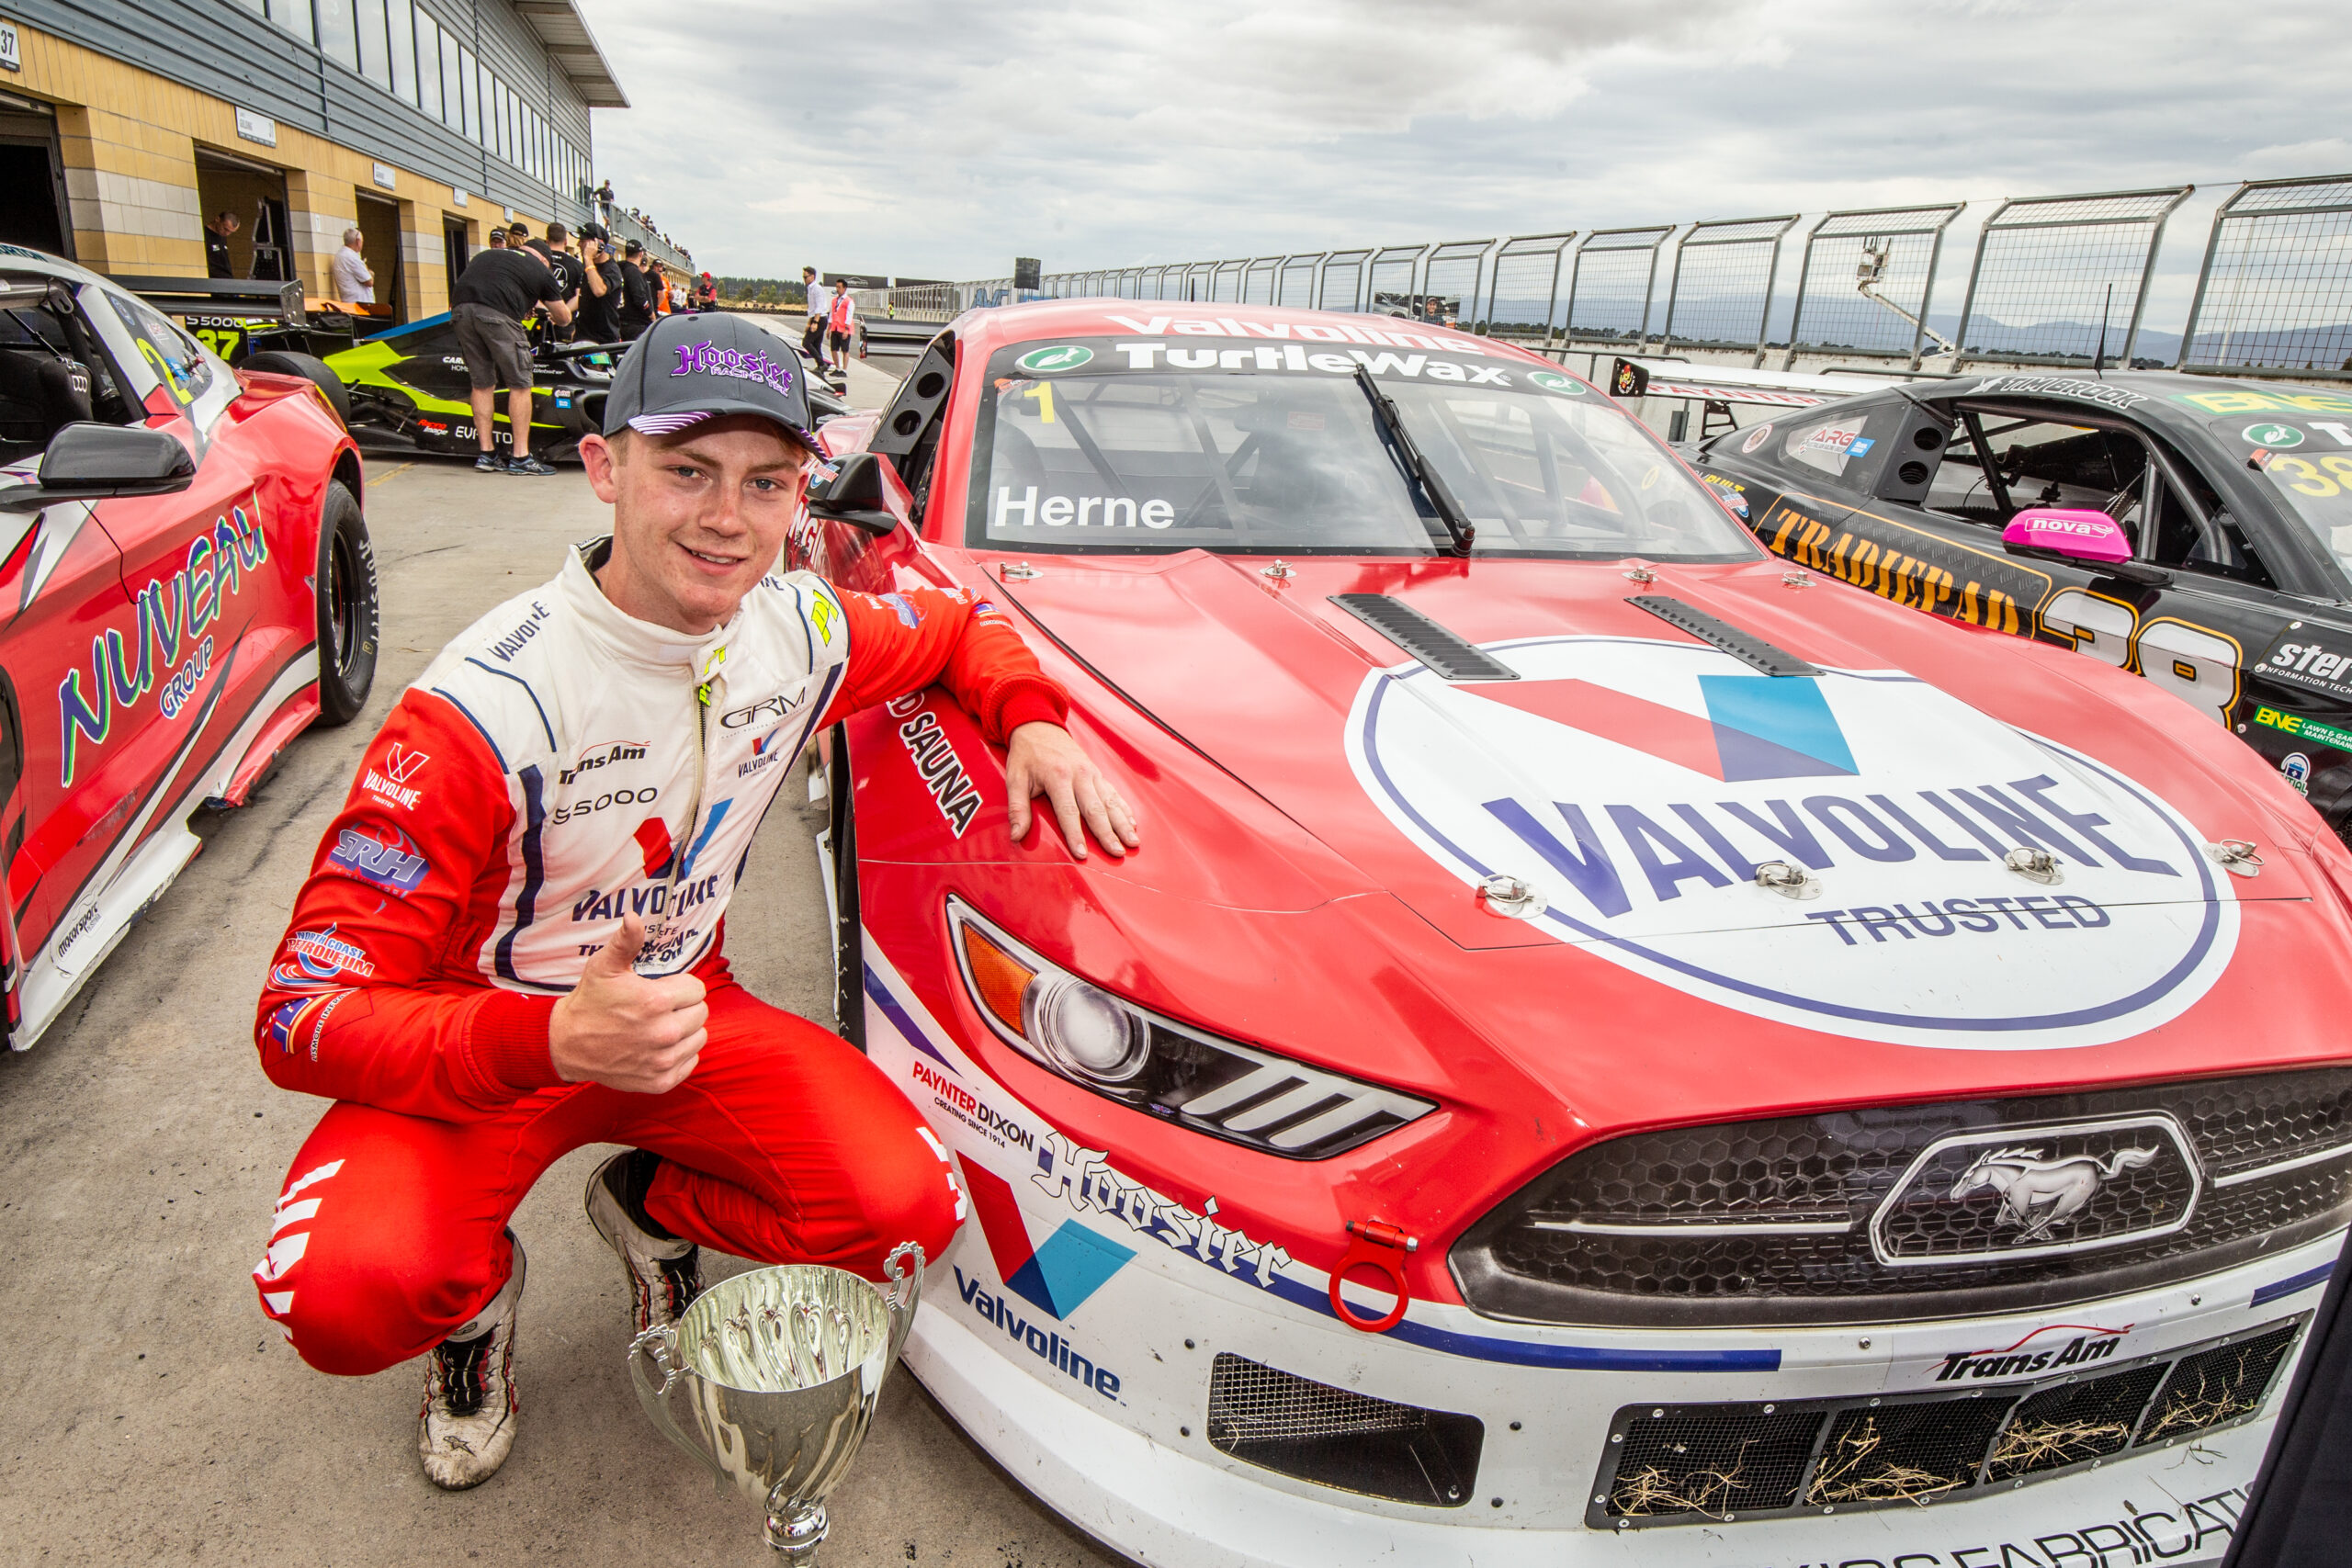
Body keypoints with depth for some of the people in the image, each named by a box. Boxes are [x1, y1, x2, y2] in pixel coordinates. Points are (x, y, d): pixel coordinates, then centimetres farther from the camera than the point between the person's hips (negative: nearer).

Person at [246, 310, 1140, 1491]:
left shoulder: (806, 632, -10)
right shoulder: (483, 706, -26)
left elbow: (960, 626, 13)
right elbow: (307, 1014, -25)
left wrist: (1031, 723, -9)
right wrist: (554, 1041, -43)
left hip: (685, 1007, 4)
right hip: (482, 1043, -3)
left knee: (911, 1209, -18)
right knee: (343, 1295, -32)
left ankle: (655, 1210, 13)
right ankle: (475, 1281, 9)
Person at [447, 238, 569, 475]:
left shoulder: (488, 255, 32)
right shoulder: (542, 270, 18)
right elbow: (564, 317, 25)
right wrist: (553, 315, 50)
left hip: (460, 308, 6)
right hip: (496, 313, -6)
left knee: (481, 385, 14)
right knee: (520, 385, 3)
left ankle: (487, 454, 15)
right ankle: (520, 456, 1)